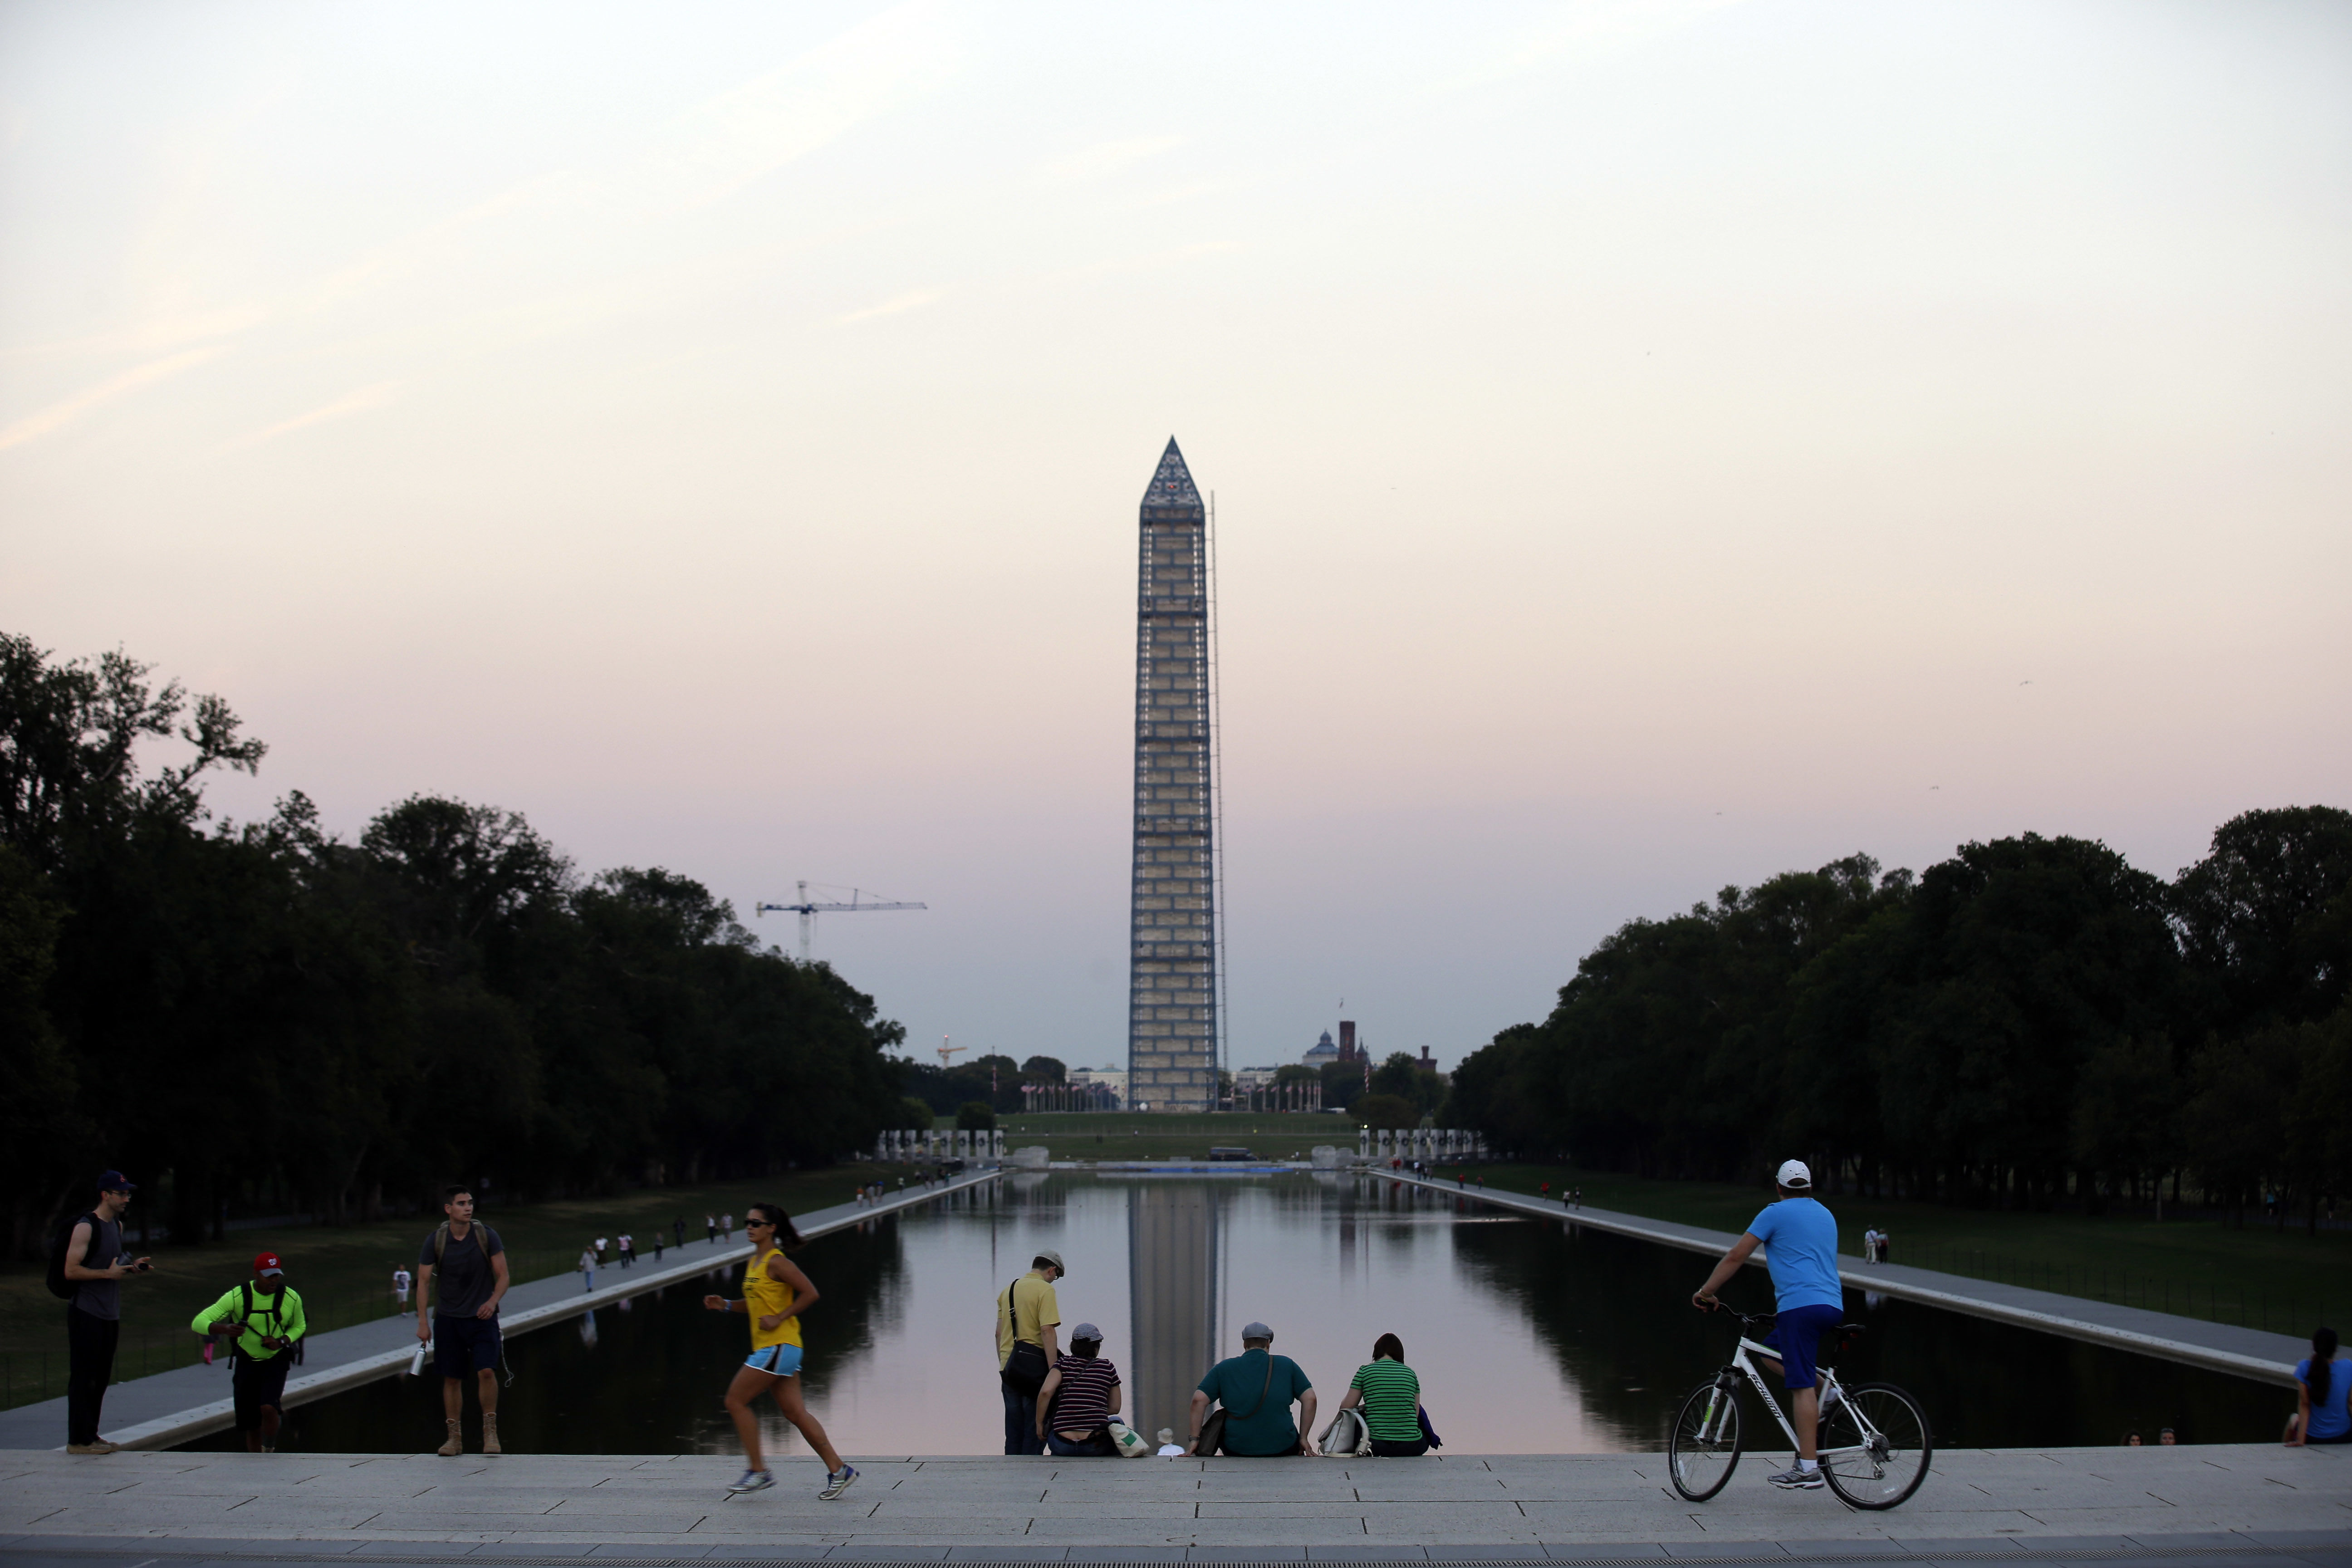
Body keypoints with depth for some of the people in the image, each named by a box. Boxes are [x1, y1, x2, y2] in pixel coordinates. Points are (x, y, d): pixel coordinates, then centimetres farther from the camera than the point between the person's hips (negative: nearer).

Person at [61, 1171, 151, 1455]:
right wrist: (108, 1273, -21)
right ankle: (79, 1439, -4)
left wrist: (132, 1267, 8)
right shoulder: (86, 1227, -12)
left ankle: (91, 1435, 18)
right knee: (83, 1378, -6)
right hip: (86, 1314, -9)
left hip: (109, 1314, 9)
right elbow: (71, 1271, -17)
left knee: (101, 1378, 11)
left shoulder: (117, 1226, 15)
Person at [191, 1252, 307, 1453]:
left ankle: (269, 1450, 2)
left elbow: (299, 1327, 8)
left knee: (268, 1408, -25)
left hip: (276, 1362, -1)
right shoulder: (237, 1296, -16)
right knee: (251, 1425, 3)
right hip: (247, 1363, 1)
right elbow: (198, 1323, -18)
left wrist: (281, 1342, -13)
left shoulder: (292, 1298, -11)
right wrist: (224, 1329, -39)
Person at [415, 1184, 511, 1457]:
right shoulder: (435, 1241, -3)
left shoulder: (486, 1236, -5)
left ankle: (490, 1430, -1)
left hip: (482, 1317, -1)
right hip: (448, 1319, 1)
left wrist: (493, 1301, -18)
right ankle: (455, 1437, 15)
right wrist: (423, 1322, -7)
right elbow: (424, 1282, 0)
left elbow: (503, 1275, 0)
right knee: (451, 1377, 5)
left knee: (486, 1371, -16)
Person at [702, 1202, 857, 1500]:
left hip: (779, 1346, -10)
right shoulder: (753, 1263, 15)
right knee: (795, 1412, 7)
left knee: (736, 1401, -5)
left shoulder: (776, 1263, -13)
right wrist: (726, 1305, 11)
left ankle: (758, 1471, 1)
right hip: (767, 1346, 10)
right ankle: (838, 1470, 9)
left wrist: (779, 1319, -18)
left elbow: (810, 1294, -18)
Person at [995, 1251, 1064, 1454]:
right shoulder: (1045, 1290, -8)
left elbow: (999, 1333, 16)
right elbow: (1047, 1331, -17)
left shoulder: (1007, 1290, 14)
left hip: (1008, 1367, 7)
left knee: (1013, 1429, 12)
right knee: (1035, 1429, -2)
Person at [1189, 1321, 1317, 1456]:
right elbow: (1310, 1398, 1)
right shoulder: (1287, 1365, 4)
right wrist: (1303, 1438, 7)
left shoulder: (1224, 1368, 4)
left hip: (1237, 1450, 0)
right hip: (1282, 1448, 0)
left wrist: (1194, 1439, 2)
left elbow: (1199, 1400, -3)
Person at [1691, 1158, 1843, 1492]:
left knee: (1802, 1386, -10)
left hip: (1801, 1305, -8)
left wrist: (1705, 1292, 9)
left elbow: (1736, 1257, 0)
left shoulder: (1776, 1213, 2)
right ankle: (1824, 1393, 7)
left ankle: (1808, 1468, -14)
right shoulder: (1826, 1215, 24)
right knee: (1768, 1352, 23)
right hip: (1833, 1306, 8)